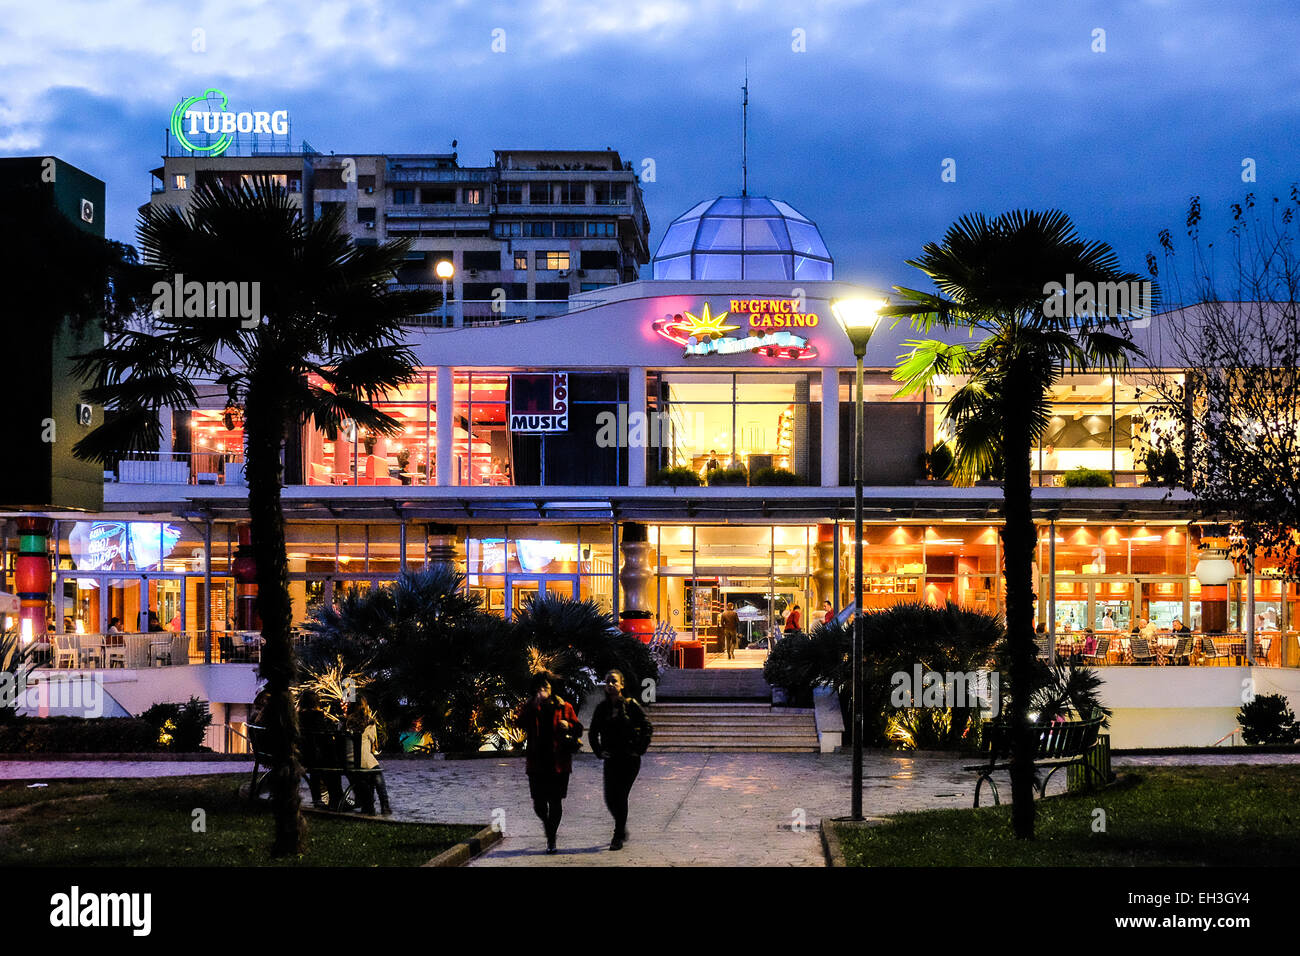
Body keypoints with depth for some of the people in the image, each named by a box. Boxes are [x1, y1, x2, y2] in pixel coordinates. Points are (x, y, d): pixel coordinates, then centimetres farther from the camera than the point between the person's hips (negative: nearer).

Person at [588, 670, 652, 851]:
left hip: (630, 759, -4)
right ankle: (622, 829, 26)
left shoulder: (631, 705, -5)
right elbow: (593, 733, 16)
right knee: (610, 799, 1)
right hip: (611, 759, 4)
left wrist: (639, 749, -6)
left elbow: (647, 727, -2)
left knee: (620, 796, -5)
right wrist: (599, 751, 6)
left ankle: (618, 837, 5)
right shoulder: (602, 708, 6)